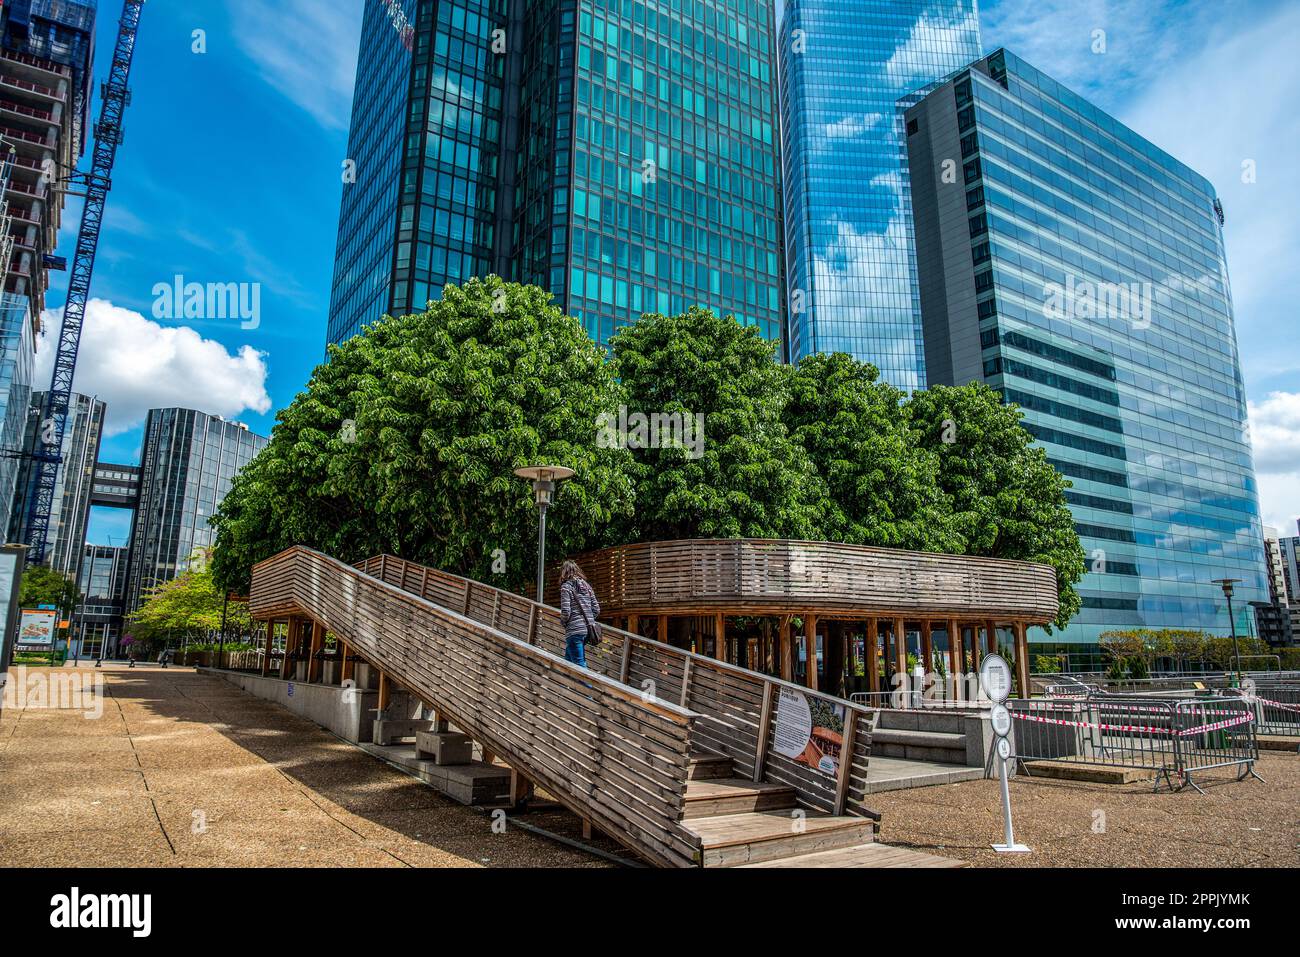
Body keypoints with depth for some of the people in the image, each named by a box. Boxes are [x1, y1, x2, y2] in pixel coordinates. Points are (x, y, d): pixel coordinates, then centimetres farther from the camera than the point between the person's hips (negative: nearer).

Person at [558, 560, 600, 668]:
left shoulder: (566, 586, -5)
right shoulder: (587, 586, 13)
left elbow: (565, 612, -14)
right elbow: (596, 609, 11)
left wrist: (563, 622, 5)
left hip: (574, 630, -7)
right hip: (588, 630, 7)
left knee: (579, 665, -5)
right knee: (568, 657, 21)